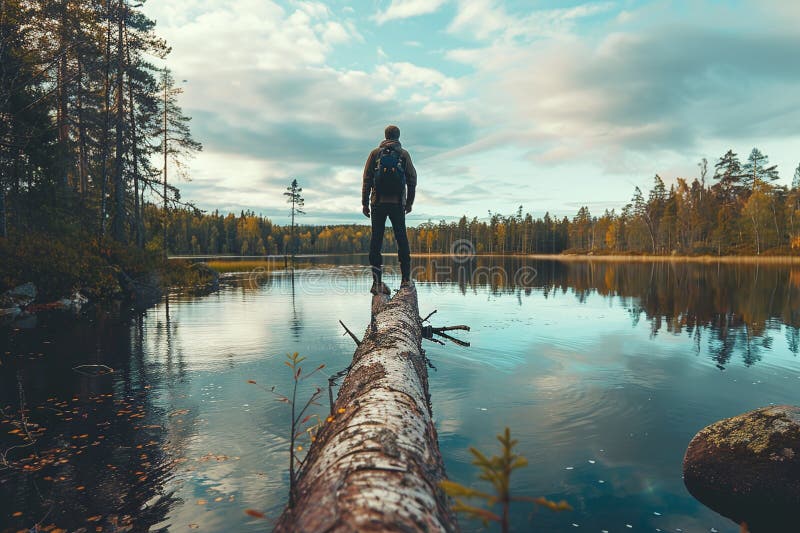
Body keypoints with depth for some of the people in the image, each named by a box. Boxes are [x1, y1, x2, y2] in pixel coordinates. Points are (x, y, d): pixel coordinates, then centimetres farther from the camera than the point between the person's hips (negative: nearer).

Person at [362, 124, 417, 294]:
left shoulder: (375, 153, 7)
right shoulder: (404, 154, 7)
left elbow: (367, 179, 3)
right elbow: (412, 179, 6)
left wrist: (365, 203, 5)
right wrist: (409, 202, 13)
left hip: (378, 203, 0)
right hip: (397, 203, 0)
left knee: (376, 239, 0)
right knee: (402, 239, 7)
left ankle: (377, 281, -4)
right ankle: (406, 278, 3)